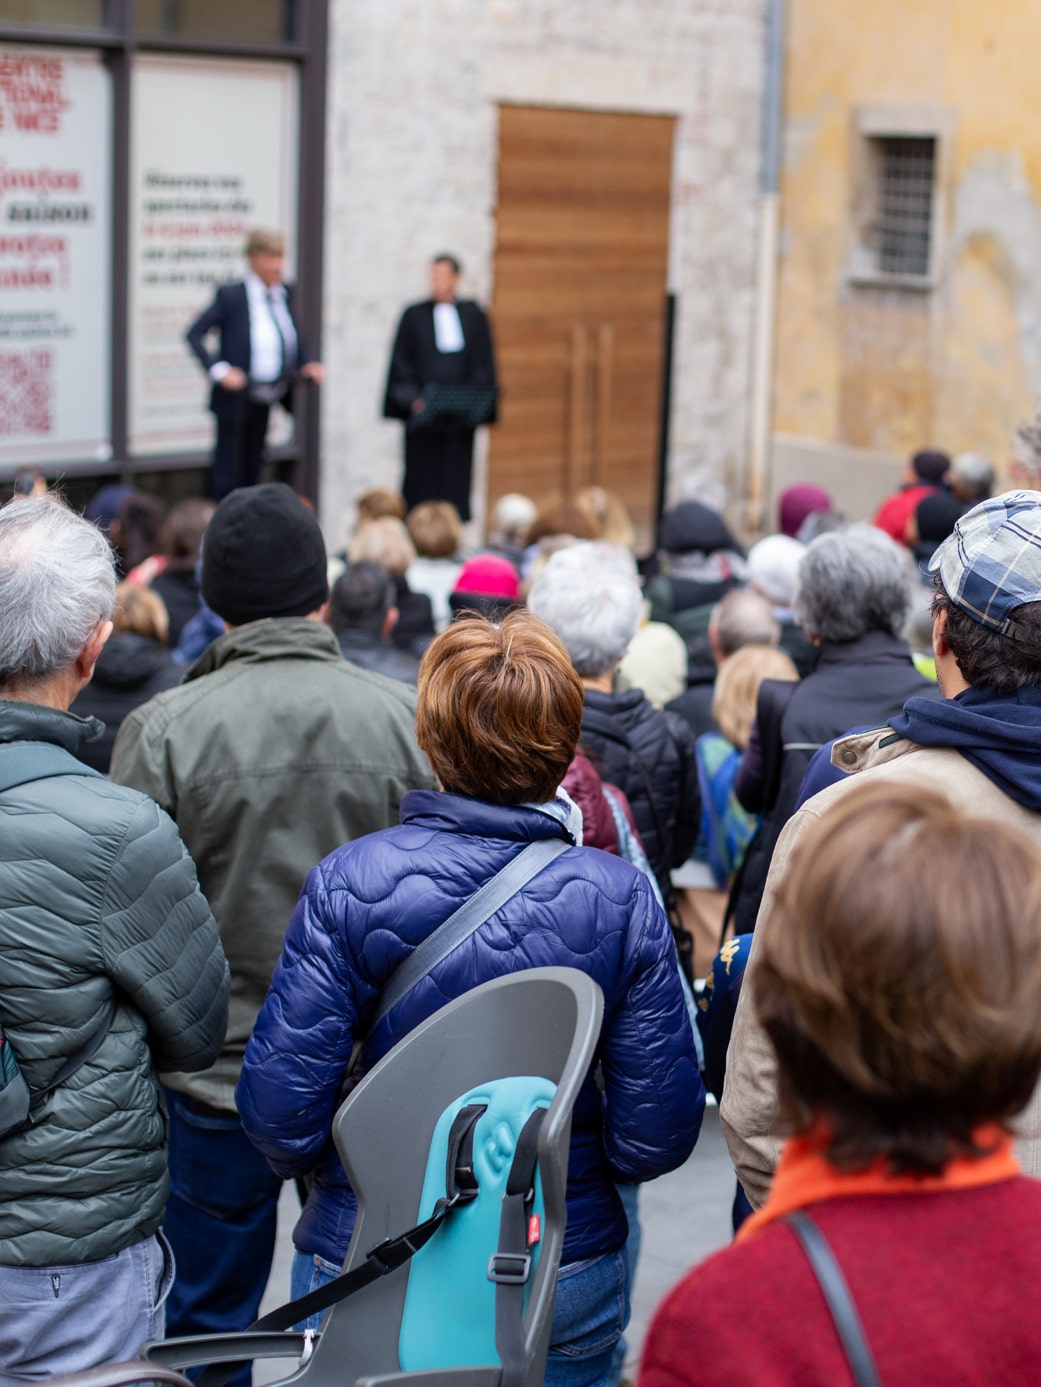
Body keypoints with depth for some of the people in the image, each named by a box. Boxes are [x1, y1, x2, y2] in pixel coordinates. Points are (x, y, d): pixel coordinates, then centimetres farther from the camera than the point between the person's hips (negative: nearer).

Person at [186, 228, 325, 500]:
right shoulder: (231, 296, -11)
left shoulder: (284, 295, 7)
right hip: (235, 399, -6)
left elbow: (293, 338, 20)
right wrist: (219, 370, -23)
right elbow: (194, 334, -12)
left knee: (251, 471, 16)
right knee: (226, 477, 0)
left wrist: (306, 364, 2)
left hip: (265, 402, 6)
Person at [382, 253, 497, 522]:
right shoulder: (414, 315, 5)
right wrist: (413, 399, -10)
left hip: (461, 415, 1)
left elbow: (483, 365, 9)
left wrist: (474, 401, -4)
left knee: (456, 477, 1)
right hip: (423, 411, -1)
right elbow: (401, 366, 3)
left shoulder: (473, 316, 8)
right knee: (422, 478, -2)